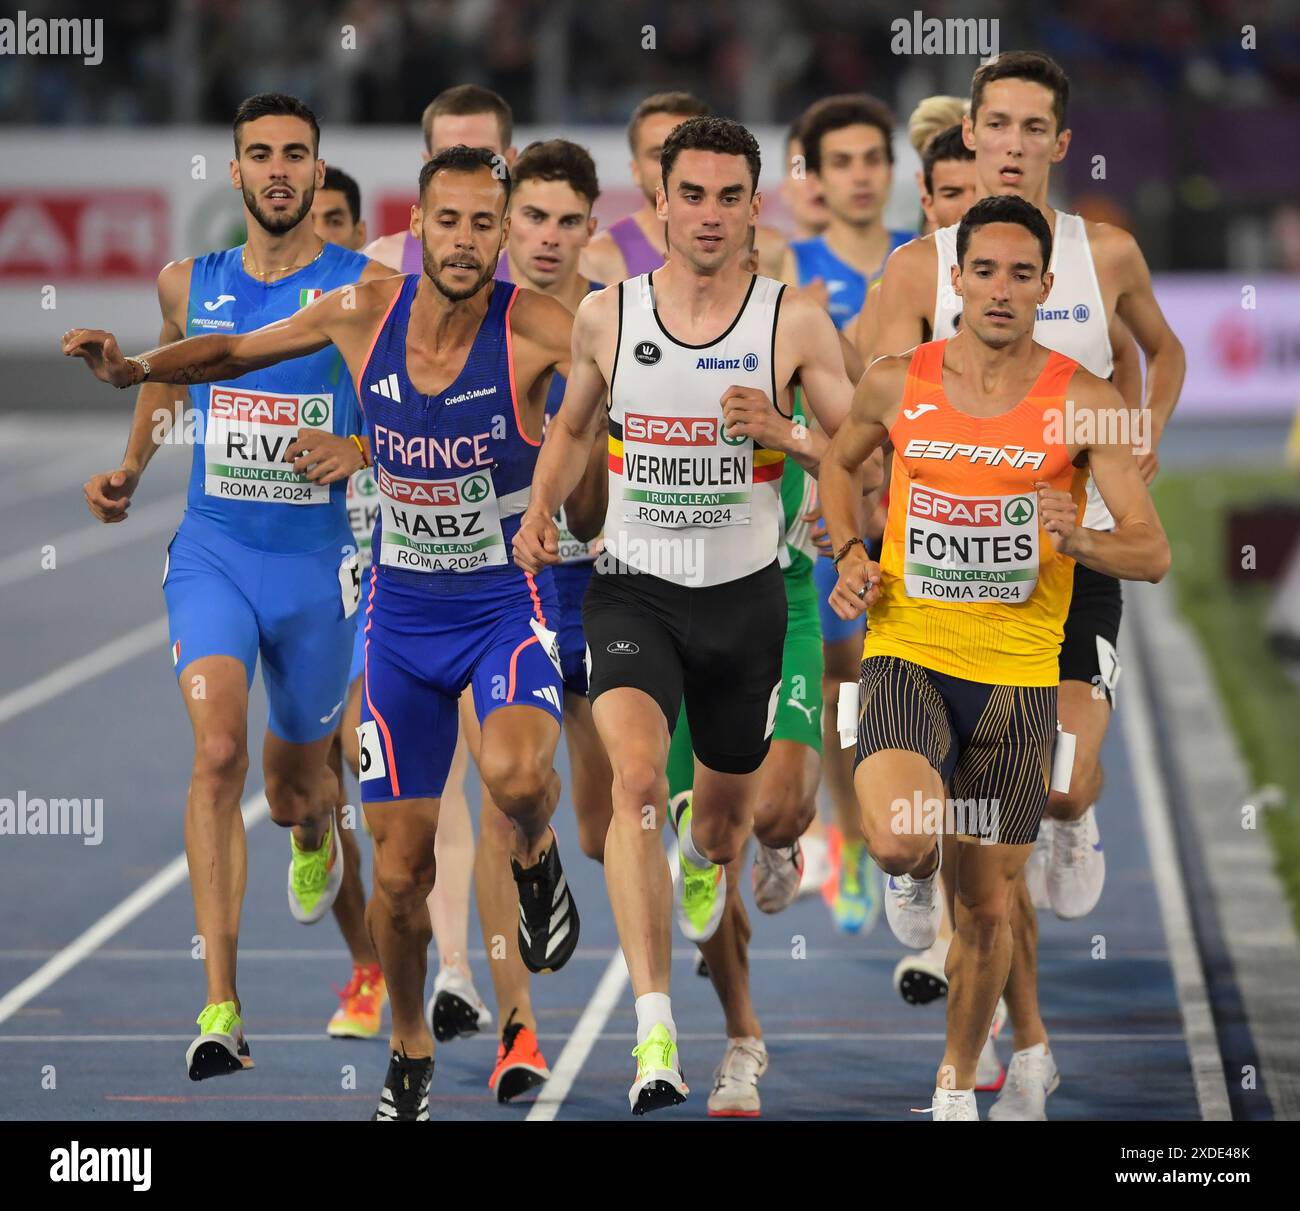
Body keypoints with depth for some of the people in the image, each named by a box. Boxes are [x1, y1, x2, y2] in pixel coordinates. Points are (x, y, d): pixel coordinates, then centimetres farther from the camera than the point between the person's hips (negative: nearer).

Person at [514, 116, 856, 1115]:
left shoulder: (795, 324, -5)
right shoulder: (607, 316, 0)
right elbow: (573, 425, 18)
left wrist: (785, 435, -20)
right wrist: (541, 509, 1)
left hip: (745, 594, 1)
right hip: (632, 588, -1)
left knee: (728, 806, 17)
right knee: (636, 776, -24)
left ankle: (704, 857, 60)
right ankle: (655, 1033, -29)